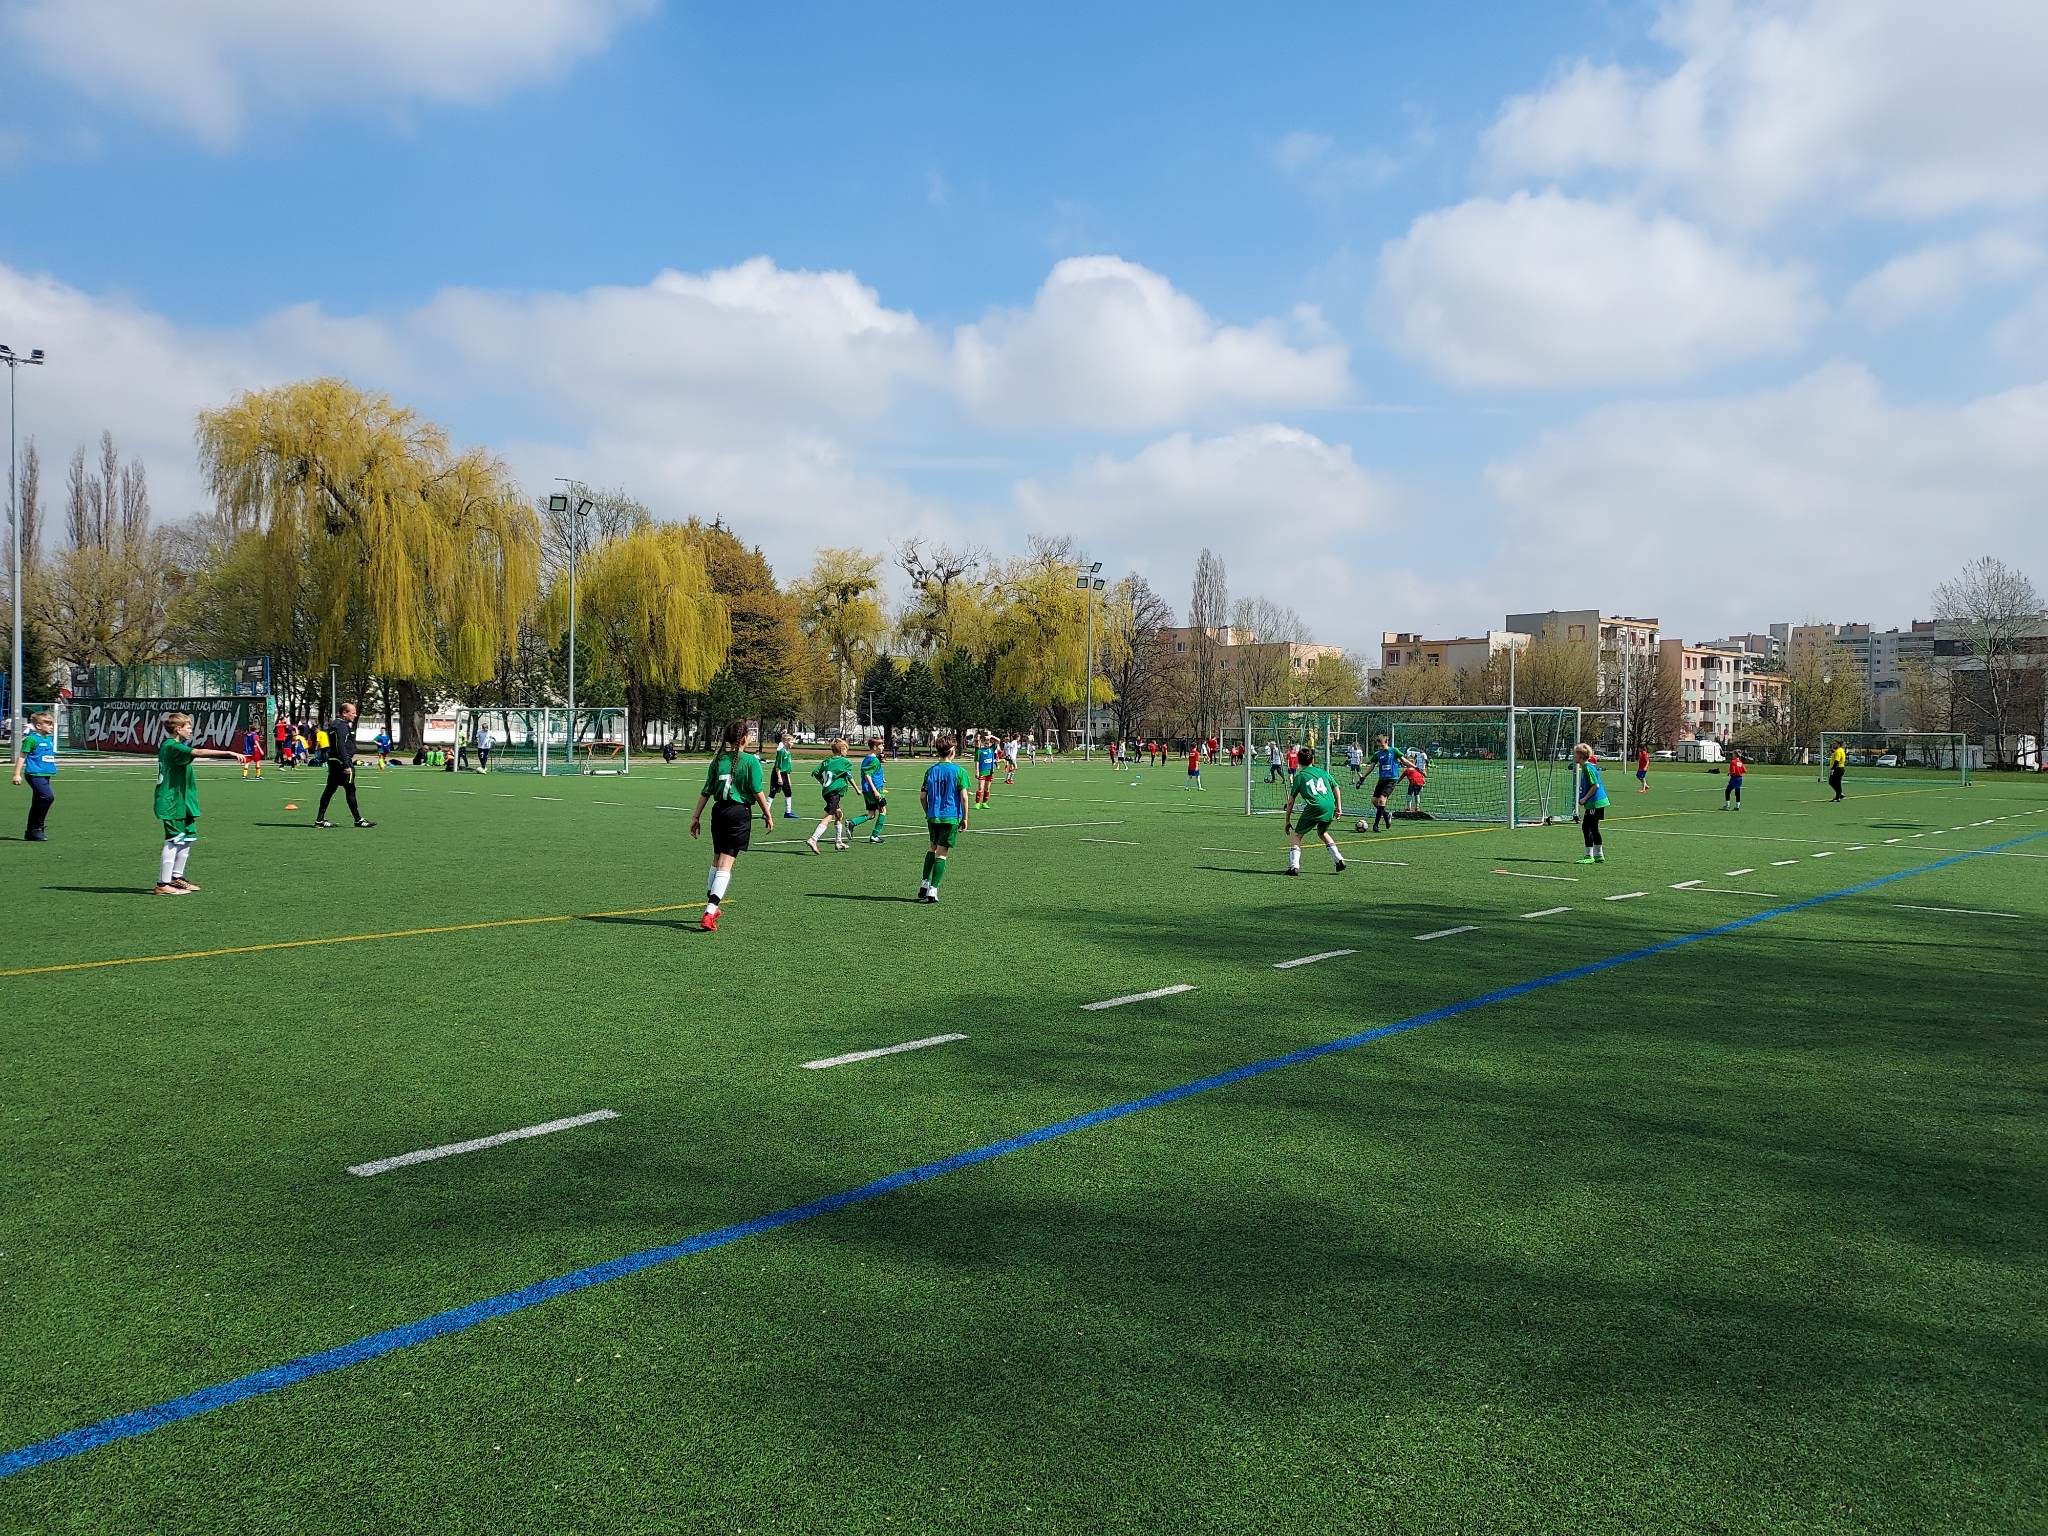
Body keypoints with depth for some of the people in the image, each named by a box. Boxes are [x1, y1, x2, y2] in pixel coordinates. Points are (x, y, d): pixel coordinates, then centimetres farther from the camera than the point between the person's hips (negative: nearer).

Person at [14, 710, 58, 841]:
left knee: (38, 803, 12)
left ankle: (31, 833, 20)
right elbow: (22, 756, -8)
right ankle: (37, 828, -15)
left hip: (45, 775, 9)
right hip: (35, 775, -9)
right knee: (48, 796, -21)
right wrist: (17, 774, -10)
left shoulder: (50, 739, 14)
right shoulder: (32, 739, -9)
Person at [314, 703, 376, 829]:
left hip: (333, 762, 11)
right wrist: (346, 766, -24)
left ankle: (320, 819, 13)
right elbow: (341, 747, -22)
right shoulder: (341, 726, -15)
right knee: (350, 790, -5)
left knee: (329, 790, 11)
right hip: (341, 762, -11)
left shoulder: (336, 724, 19)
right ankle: (358, 820, 0)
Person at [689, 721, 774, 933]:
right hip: (740, 813, -5)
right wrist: (768, 814, 2)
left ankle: (711, 909, 32)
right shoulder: (751, 761, -7)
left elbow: (706, 792, 7)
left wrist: (696, 817, 12)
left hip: (719, 812, 5)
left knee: (716, 861, 21)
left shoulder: (718, 760, 6)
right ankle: (709, 914, -16)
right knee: (725, 866, -6)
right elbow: (758, 792, -8)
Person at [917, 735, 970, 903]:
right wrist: (965, 818, -1)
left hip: (933, 816, 4)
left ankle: (924, 884, 18)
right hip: (951, 817, -4)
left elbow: (922, 796, 7)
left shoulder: (930, 770, 4)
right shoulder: (958, 771, -7)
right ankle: (932, 891, -5)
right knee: (942, 853, -1)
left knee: (933, 847, 23)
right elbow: (964, 796, -10)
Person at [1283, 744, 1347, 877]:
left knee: (1296, 835, 7)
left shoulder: (1299, 776, 11)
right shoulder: (1323, 772, 22)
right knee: (1322, 832, 30)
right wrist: (1339, 807, 21)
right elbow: (1336, 788, 17)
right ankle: (1339, 860, 23)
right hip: (1330, 807, 5)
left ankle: (1294, 866, -9)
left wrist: (1287, 821, 14)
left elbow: (1291, 801, 10)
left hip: (1314, 807, -4)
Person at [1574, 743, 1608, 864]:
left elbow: (1595, 786, -21)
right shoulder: (1587, 767, 14)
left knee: (1586, 827, -8)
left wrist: (1585, 798, -16)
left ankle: (1589, 856, -6)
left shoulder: (1587, 768, -16)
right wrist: (1584, 799, 17)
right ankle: (1599, 855, 22)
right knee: (1593, 828, 15)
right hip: (1596, 802, 10)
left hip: (1594, 803, -10)